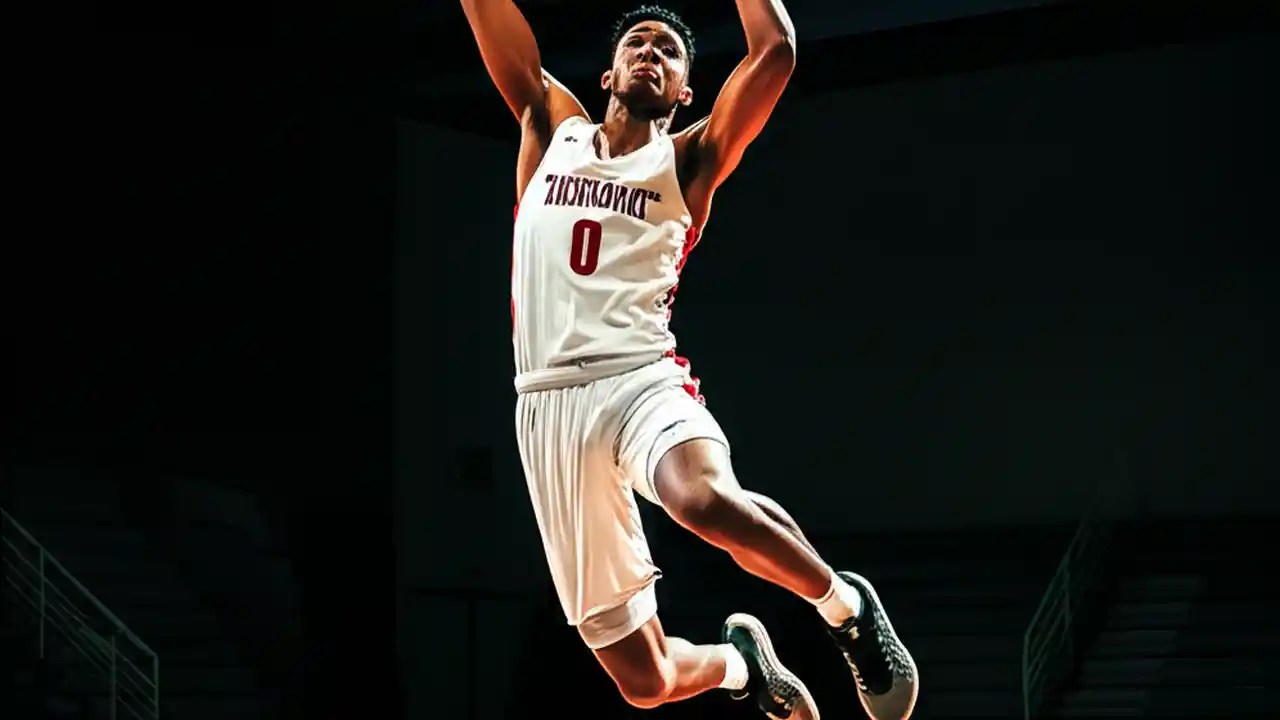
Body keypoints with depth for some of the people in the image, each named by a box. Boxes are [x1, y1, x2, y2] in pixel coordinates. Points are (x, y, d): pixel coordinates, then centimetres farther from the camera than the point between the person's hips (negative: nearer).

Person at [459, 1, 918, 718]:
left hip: (641, 382, -3)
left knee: (708, 501, -41)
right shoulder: (551, 132, 19)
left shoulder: (688, 161, 11)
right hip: (549, 409, 3)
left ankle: (848, 610, -12)